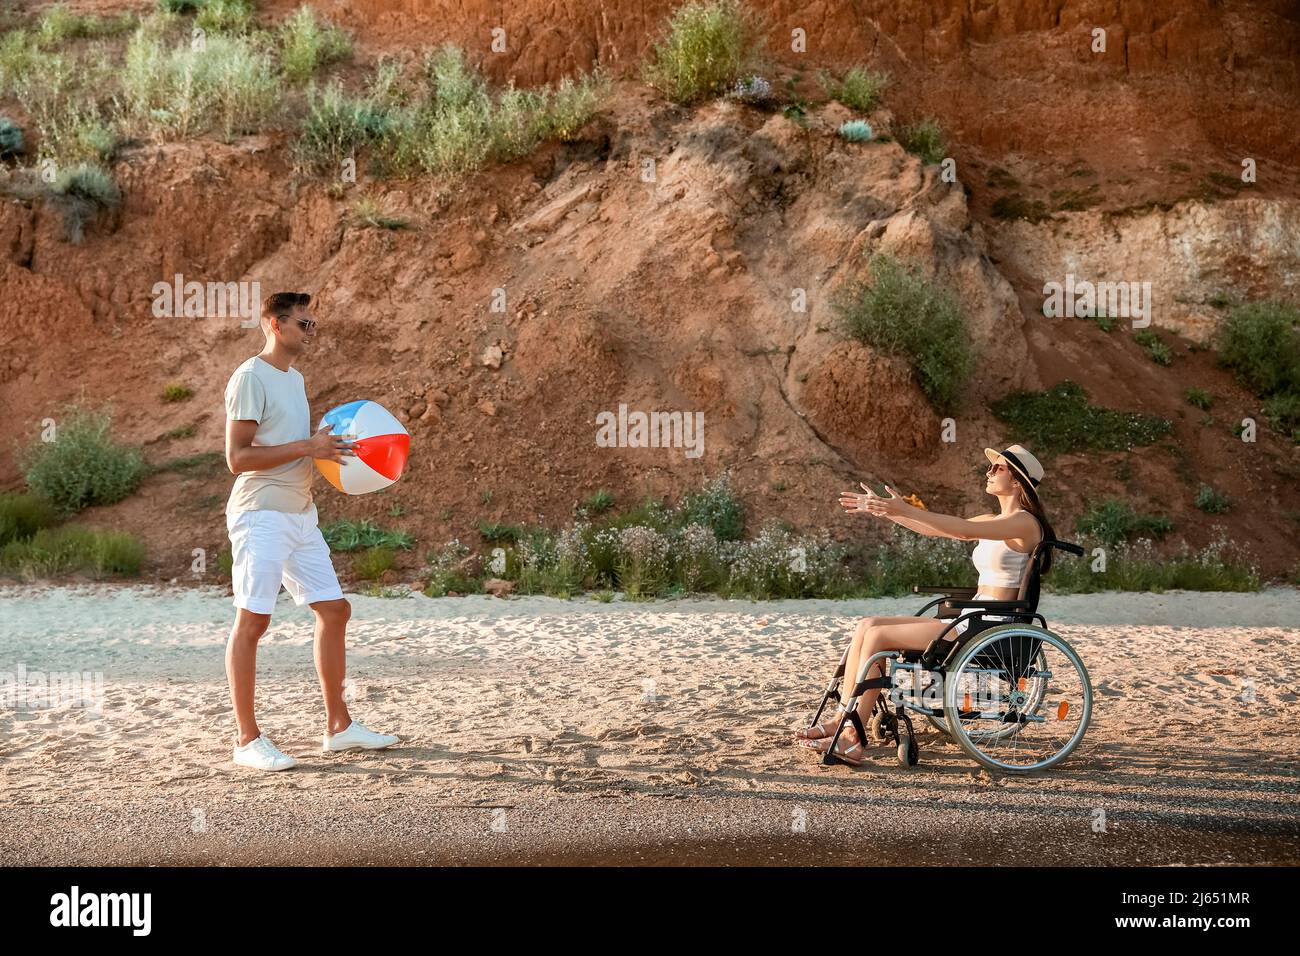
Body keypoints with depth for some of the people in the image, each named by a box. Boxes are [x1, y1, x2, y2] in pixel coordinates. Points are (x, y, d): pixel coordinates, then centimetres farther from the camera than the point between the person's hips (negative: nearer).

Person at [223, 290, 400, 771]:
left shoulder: (294, 378, 17)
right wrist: (306, 447, -21)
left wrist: (329, 446, 9)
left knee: (334, 609, 9)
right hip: (261, 515, -9)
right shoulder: (250, 377, -11)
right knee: (252, 620, -5)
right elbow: (238, 457, -18)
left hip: (300, 515, 9)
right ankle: (247, 739, 0)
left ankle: (339, 724, 18)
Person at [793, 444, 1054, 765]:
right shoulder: (993, 522, 18)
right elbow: (933, 529, 20)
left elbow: (964, 530, -25)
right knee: (867, 625, -3)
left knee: (878, 635, -17)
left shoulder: (1024, 522, -10)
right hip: (970, 625, 9)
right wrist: (879, 510, 13)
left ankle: (853, 740, -15)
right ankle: (841, 719, -5)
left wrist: (904, 510, -30)